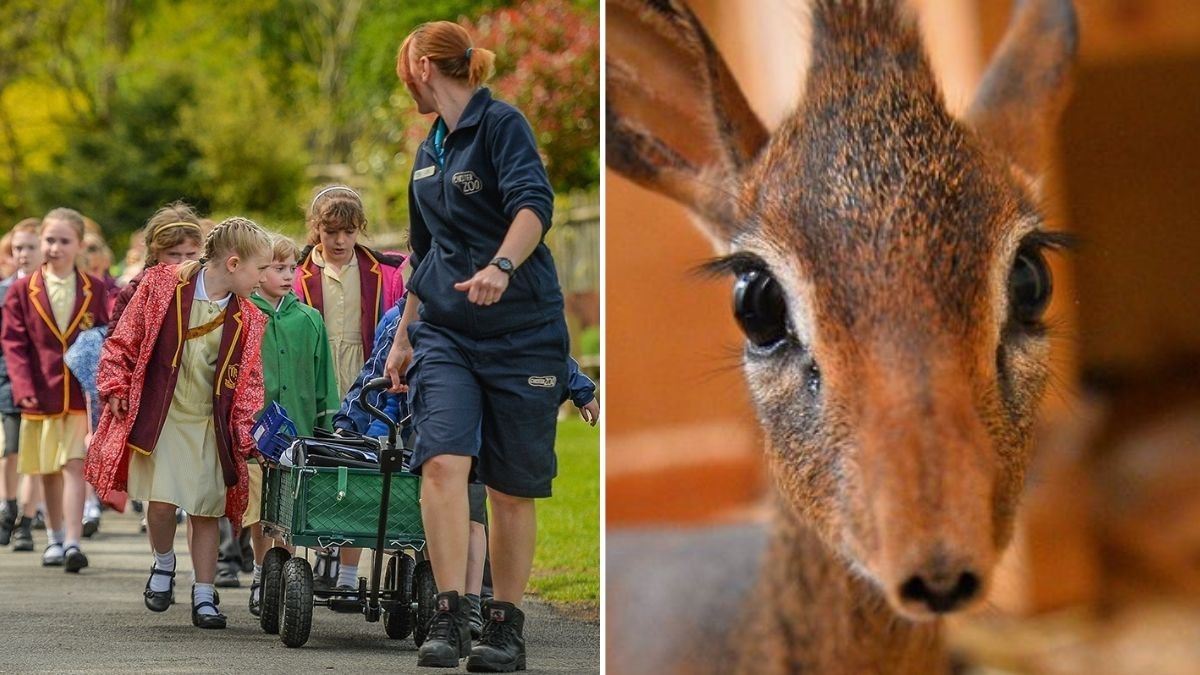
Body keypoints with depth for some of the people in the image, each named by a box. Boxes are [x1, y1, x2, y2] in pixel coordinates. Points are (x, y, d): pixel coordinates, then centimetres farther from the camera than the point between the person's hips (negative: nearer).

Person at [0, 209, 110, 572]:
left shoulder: (94, 290, 3)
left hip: (81, 393, -1)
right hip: (41, 393, 1)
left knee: (74, 465, -10)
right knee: (48, 471, 12)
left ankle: (73, 543, -14)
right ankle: (55, 539, 26)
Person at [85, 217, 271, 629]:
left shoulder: (248, 320, 0)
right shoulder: (162, 285, -8)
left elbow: (248, 382, 3)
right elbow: (124, 339, 0)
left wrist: (251, 435, -7)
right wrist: (115, 387, -4)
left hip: (210, 423, 3)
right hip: (159, 414, -3)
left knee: (206, 511, 4)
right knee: (161, 500, -13)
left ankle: (203, 596, 14)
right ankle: (164, 563, 17)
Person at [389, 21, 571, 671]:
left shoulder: (502, 123, -6)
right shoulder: (428, 152, 17)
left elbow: (533, 203, -24)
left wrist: (501, 265, -41)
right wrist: (403, 338, 26)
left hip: (522, 332, -5)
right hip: (445, 333, 5)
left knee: (513, 487, 2)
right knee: (442, 462, -17)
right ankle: (449, 617, -16)